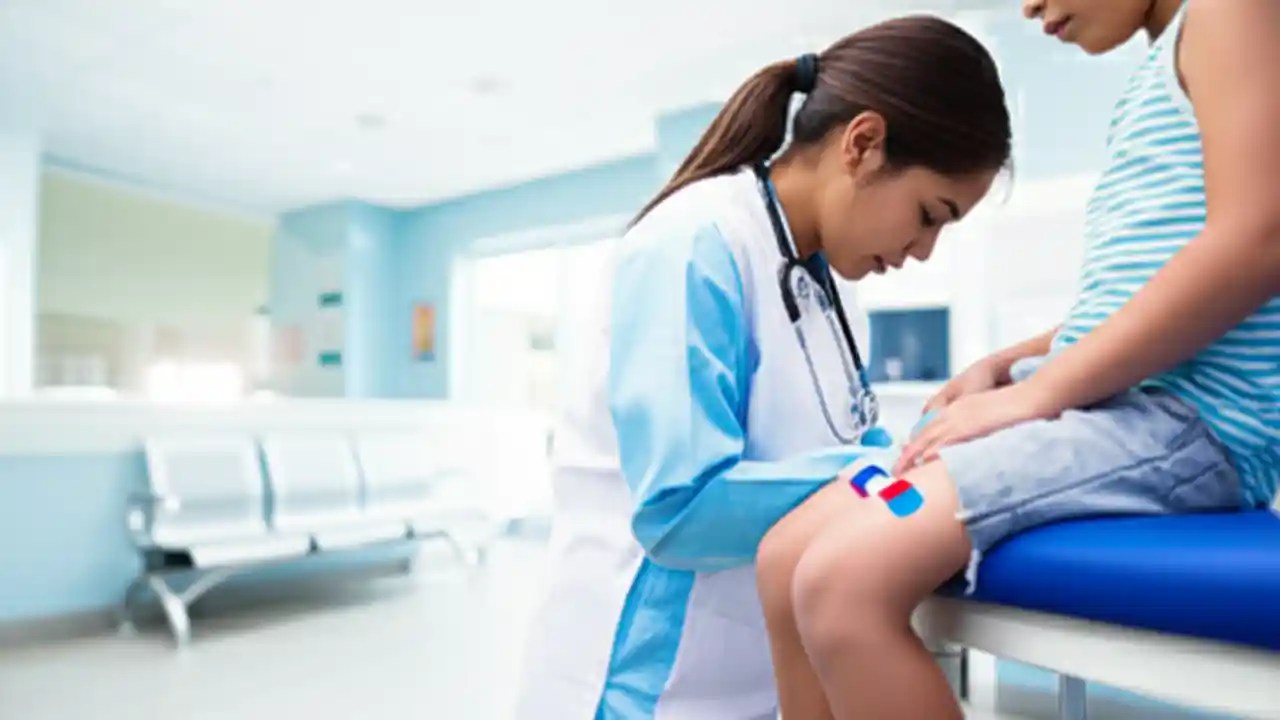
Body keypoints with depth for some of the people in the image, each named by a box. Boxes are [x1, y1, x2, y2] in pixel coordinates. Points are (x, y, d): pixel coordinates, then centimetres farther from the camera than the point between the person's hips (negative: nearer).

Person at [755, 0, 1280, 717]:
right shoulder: (1161, 70, 27)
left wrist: (1035, 393, -16)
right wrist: (1005, 366, 12)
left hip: (1181, 417, -9)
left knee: (842, 580, -25)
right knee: (789, 560, -1)